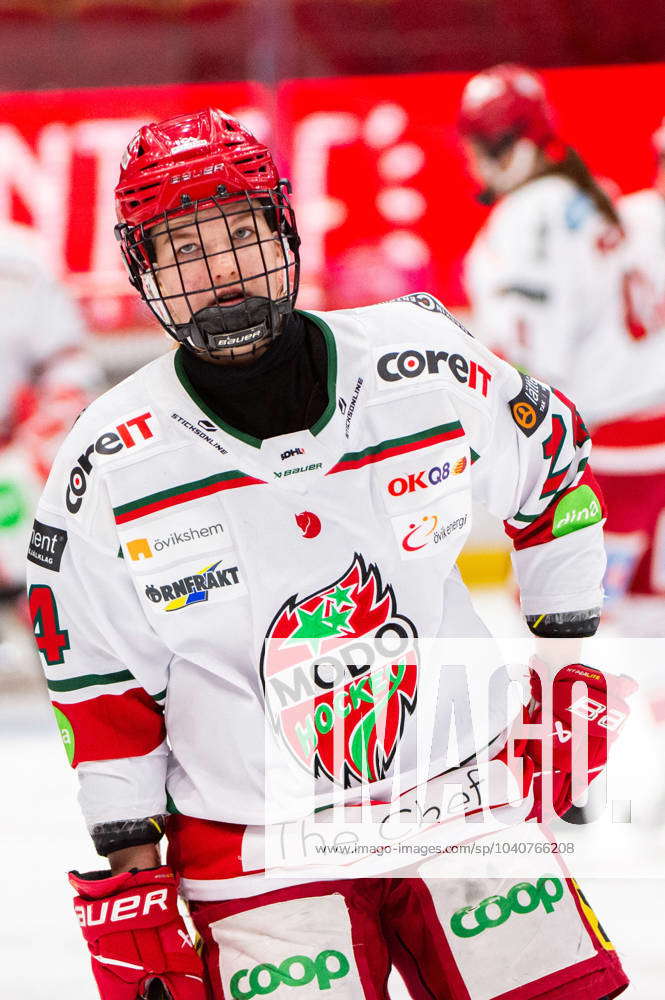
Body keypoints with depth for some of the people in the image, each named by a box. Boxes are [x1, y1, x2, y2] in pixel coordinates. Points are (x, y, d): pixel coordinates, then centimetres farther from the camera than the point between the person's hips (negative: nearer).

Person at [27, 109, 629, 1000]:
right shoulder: (110, 467, -12)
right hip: (254, 851, -2)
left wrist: (568, 663, 11)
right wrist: (131, 877, -2)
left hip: (468, 797, 2)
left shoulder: (426, 369, -10)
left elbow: (556, 461, 10)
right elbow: (97, 687, -2)